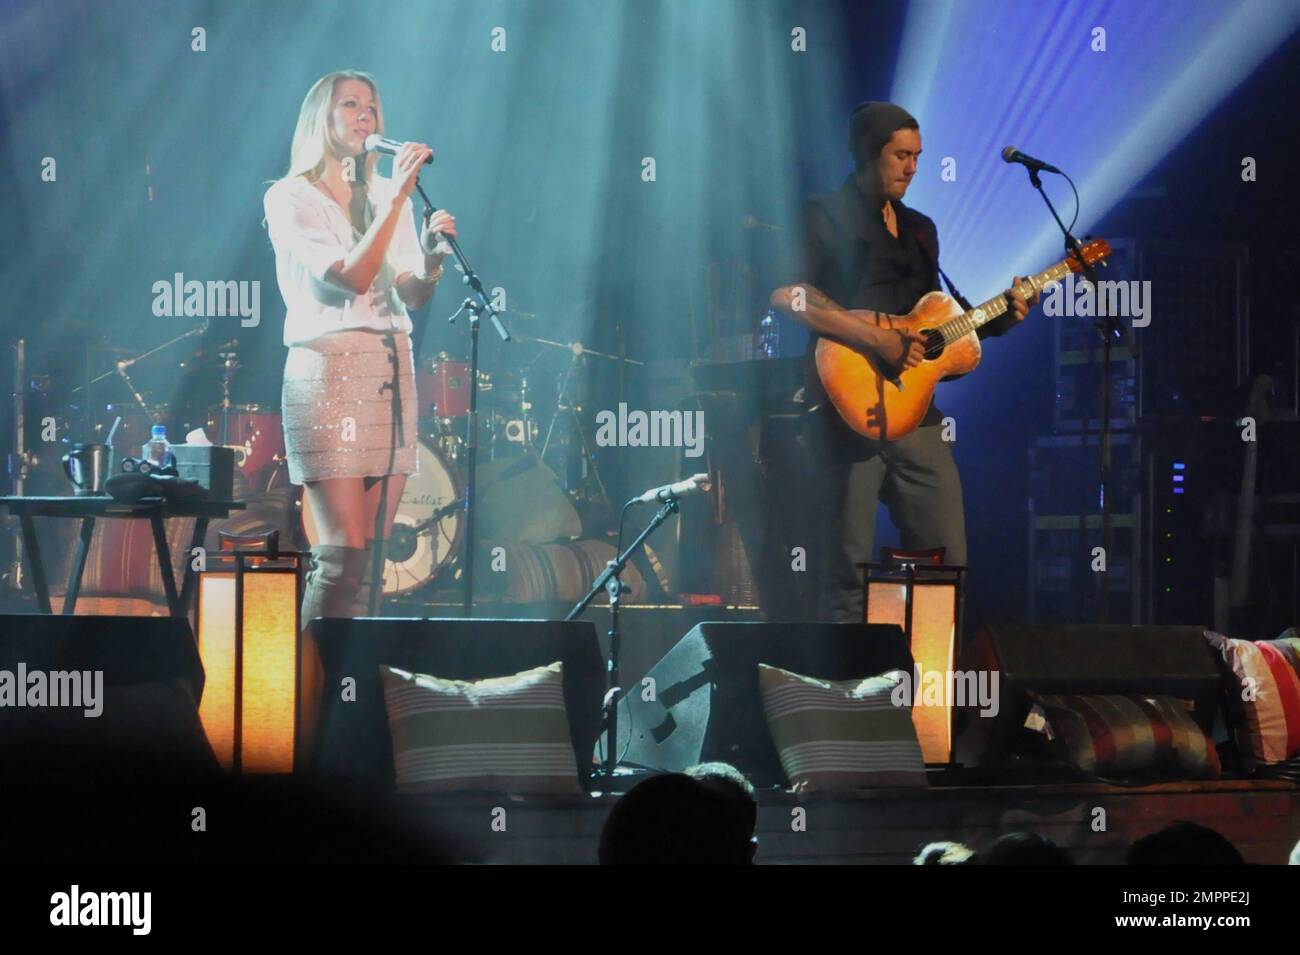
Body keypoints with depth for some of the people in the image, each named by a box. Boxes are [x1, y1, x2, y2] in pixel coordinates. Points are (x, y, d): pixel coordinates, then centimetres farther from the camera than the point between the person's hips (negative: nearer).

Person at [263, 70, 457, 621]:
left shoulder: (382, 196, 17)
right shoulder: (290, 199, -2)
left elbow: (412, 295, 8)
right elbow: (350, 278, -14)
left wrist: (432, 257, -12)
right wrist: (397, 199, -17)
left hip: (392, 371, 7)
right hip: (329, 370, -7)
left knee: (370, 557, 2)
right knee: (343, 556, -14)